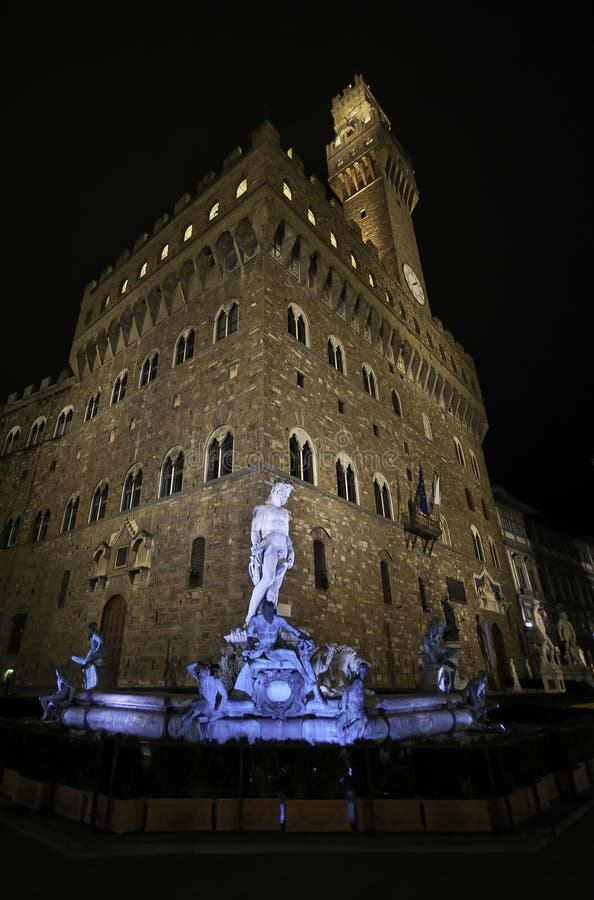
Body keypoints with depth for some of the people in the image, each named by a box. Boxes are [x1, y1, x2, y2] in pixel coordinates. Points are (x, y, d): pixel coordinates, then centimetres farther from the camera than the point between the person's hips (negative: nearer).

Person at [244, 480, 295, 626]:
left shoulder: (285, 513, 25)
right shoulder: (261, 509, 9)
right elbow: (255, 530, 1)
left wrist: (291, 551, 10)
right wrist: (256, 548, -14)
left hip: (283, 549, 6)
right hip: (269, 545, -6)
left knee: (275, 586, -5)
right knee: (268, 578, -28)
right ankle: (249, 618, -25)